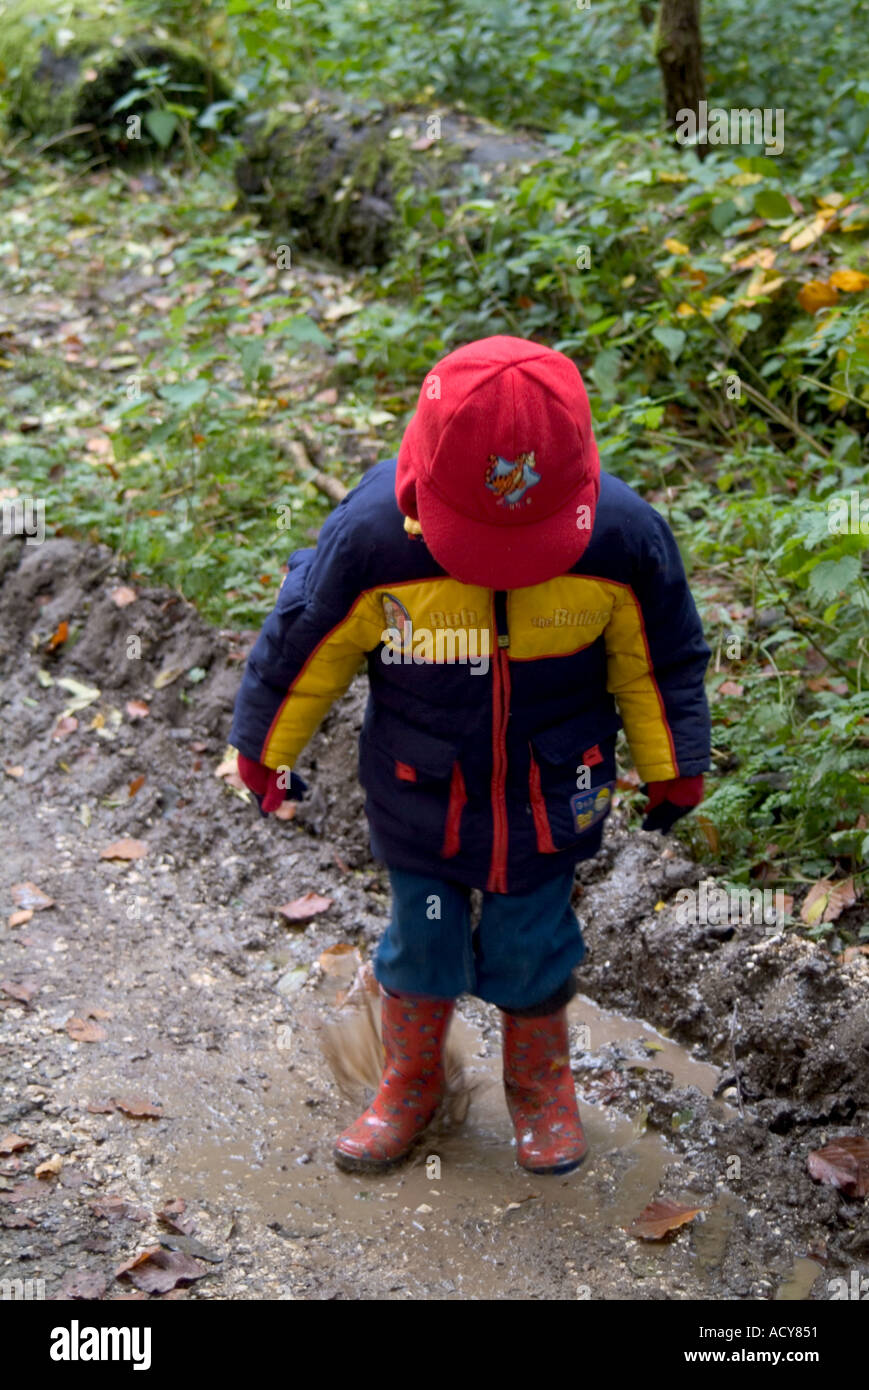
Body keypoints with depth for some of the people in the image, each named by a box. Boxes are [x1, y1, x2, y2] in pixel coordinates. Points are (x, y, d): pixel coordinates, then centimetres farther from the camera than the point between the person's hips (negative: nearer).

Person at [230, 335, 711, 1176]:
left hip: (550, 803, 0)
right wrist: (264, 753, 6)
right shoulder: (369, 538, -28)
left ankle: (540, 1083, 48)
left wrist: (673, 771, 8)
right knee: (422, 946, 18)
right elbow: (301, 648, -9)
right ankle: (410, 1082, 47)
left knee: (530, 948, 18)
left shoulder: (623, 538, -26)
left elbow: (660, 661, -6)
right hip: (419, 800, 0)